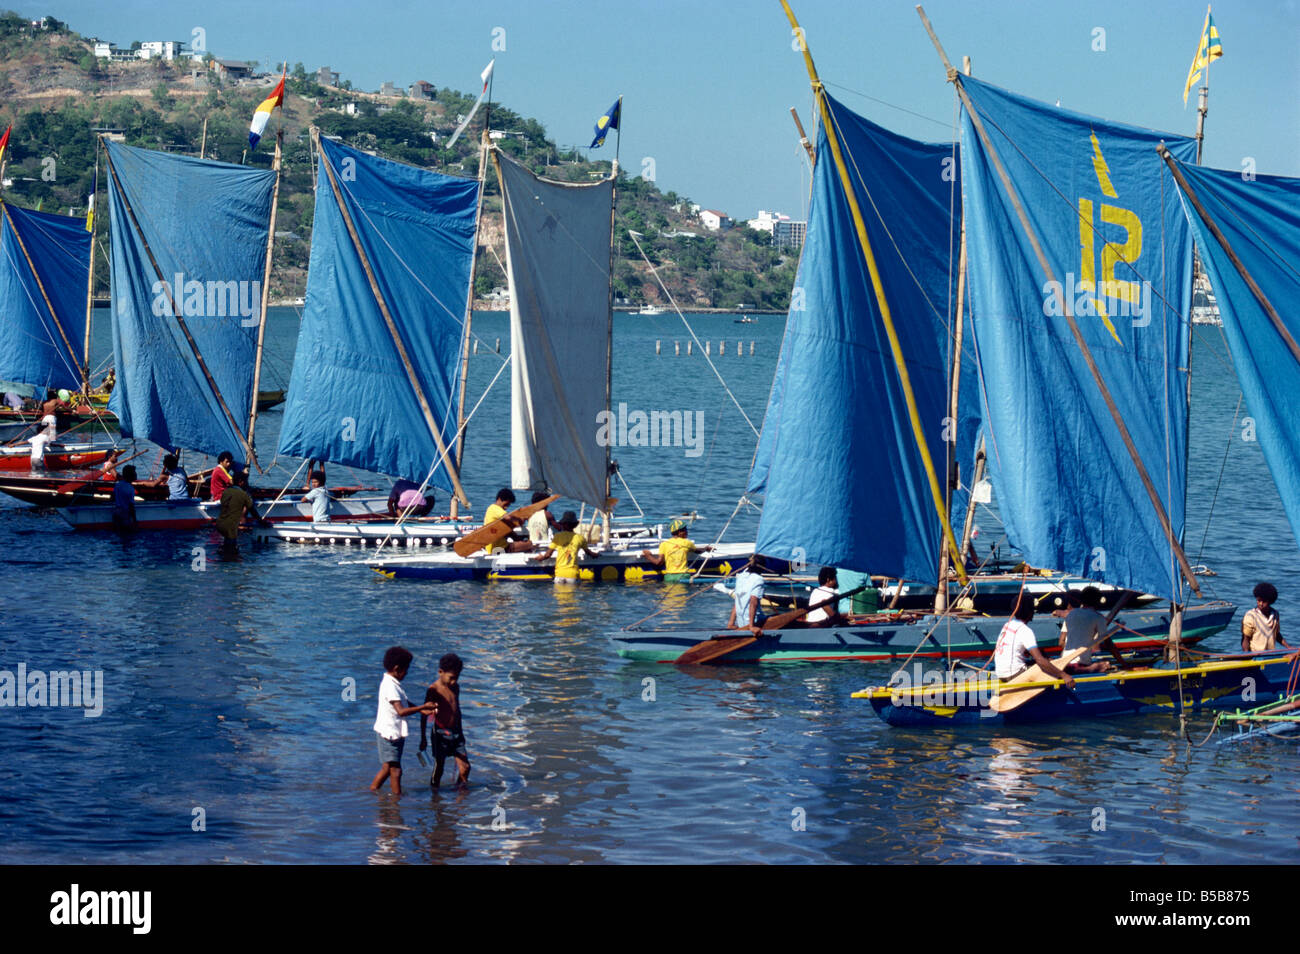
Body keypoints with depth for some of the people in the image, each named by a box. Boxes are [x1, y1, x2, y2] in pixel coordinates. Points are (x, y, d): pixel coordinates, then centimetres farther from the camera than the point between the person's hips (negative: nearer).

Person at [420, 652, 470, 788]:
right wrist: (423, 739, -9)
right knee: (438, 768, 2)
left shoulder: (455, 687, 7)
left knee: (465, 767, 1)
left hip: (456, 732, 6)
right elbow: (424, 714, -10)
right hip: (441, 733, -6)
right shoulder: (434, 689, -13)